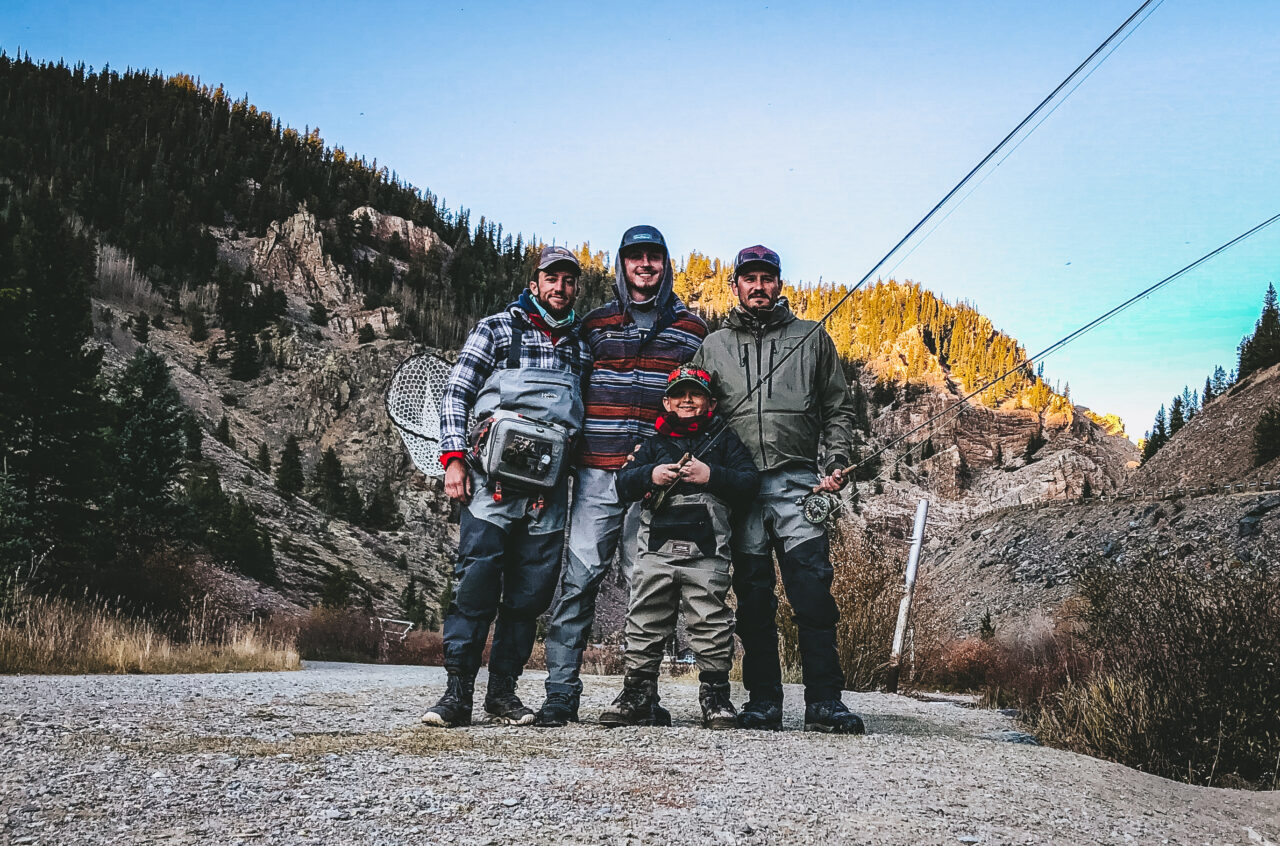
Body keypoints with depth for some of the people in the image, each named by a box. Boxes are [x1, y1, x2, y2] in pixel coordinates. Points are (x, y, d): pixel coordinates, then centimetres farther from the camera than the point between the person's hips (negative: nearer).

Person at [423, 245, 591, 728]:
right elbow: (456, 394, 4)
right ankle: (457, 693, -6)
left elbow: (586, 412, 26)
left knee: (530, 590, 3)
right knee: (477, 580, -10)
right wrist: (454, 458, -7)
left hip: (549, 483, 4)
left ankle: (502, 692, 12)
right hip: (495, 473, -4)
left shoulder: (581, 346, 20)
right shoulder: (497, 329, 9)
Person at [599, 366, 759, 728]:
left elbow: (750, 481, 4)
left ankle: (715, 698, 5)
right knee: (645, 623, 2)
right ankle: (636, 695, 10)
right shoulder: (654, 444, 19)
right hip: (657, 548, 2)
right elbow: (623, 484, 11)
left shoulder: (724, 440, 14)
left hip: (706, 551, -2)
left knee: (711, 624, -4)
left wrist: (711, 476, -10)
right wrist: (651, 475, -8)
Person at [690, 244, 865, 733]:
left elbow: (838, 409, 13)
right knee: (753, 598, 3)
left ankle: (824, 702, -7)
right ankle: (763, 702, 9)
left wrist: (835, 464, 0)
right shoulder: (713, 347, 17)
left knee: (813, 592, -9)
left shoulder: (812, 339, 14)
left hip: (798, 482, -1)